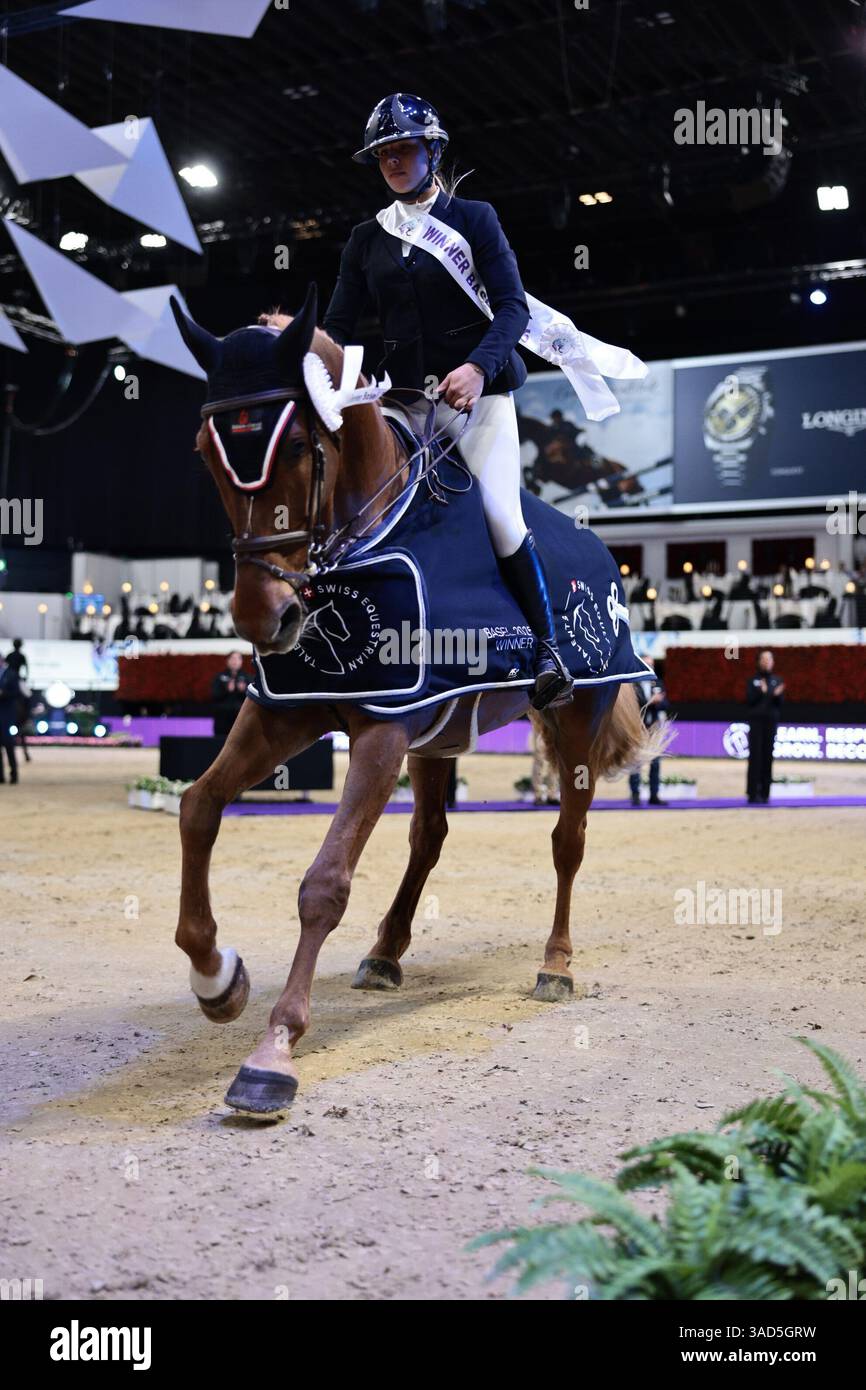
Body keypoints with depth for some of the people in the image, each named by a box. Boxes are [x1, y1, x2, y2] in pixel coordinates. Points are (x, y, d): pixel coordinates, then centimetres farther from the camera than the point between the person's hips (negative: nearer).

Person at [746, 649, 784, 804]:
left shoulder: (777, 681, 10)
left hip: (771, 721, 3)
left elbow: (779, 704, 5)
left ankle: (764, 793, 4)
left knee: (768, 756, 0)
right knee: (755, 757, -6)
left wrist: (777, 695, -16)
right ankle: (753, 793, -6)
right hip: (756, 721, -3)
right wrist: (761, 691, -19)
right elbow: (749, 701, -4)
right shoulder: (753, 680, 3)